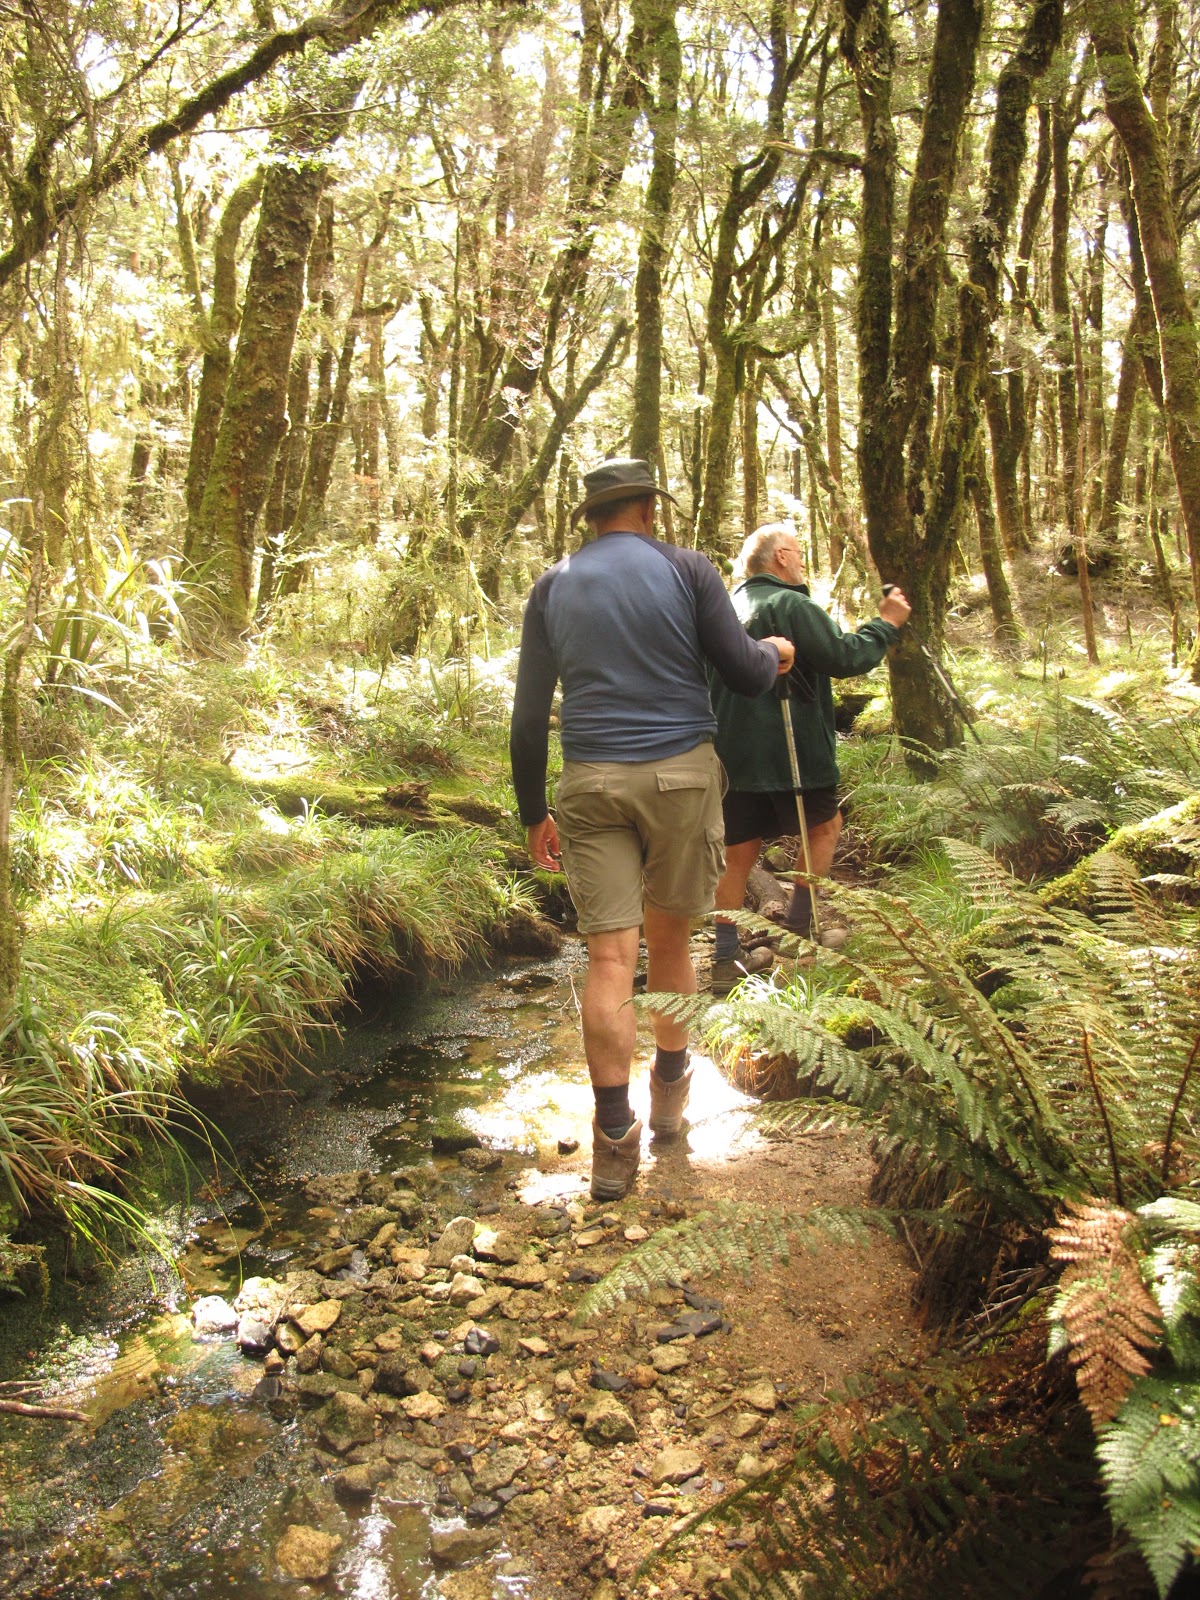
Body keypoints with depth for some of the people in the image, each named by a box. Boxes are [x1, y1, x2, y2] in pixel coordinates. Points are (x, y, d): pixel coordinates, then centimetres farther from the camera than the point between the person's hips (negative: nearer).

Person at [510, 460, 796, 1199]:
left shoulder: (552, 587, 10)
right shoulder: (686, 568, 3)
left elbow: (529, 717, 8)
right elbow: (748, 678, 0)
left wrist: (534, 813, 15)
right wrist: (774, 652, 23)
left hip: (591, 782, 1)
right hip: (681, 773, -1)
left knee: (611, 957, -1)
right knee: (670, 939, 15)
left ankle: (616, 1141, -1)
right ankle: (671, 1093, 32)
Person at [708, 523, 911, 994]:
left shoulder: (729, 607, 14)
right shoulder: (790, 605, -12)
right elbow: (845, 657, -14)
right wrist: (885, 624, 0)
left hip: (735, 754, 7)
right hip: (786, 749, -7)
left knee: (739, 850, 9)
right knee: (825, 825, 16)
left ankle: (726, 960, 10)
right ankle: (798, 929, 16)